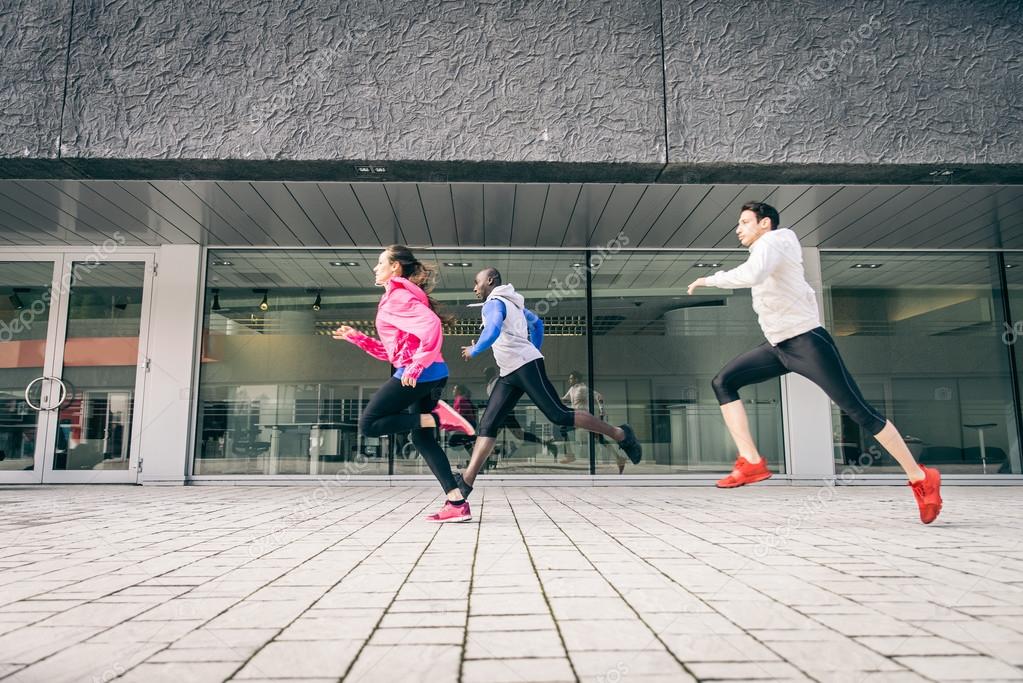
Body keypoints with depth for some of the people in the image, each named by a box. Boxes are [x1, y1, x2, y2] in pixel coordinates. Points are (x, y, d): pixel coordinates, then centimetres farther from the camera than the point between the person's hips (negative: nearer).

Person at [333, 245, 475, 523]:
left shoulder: (397, 296, -5)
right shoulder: (400, 296, 25)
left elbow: (431, 325, -22)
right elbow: (391, 351, 25)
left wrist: (416, 365, -23)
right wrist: (355, 337, 25)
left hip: (417, 374, -10)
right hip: (429, 374, 10)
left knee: (369, 424, -2)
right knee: (423, 439, 12)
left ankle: (436, 417, -14)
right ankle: (457, 503, 6)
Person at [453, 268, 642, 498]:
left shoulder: (494, 303, -6)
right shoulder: (511, 302, 24)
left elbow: (492, 332, -25)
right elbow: (537, 323, 34)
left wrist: (473, 351, -9)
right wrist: (533, 351, 35)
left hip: (526, 366, -10)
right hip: (509, 374, 10)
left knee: (560, 415, -12)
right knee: (487, 425, 0)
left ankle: (620, 434, -1)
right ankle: (467, 479, -5)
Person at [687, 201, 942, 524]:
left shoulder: (771, 242, -14)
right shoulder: (767, 248, 14)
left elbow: (751, 275, -35)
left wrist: (710, 279, -24)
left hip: (807, 342, -9)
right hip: (778, 347, 10)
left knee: (860, 412, -6)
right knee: (723, 382, -4)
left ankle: (921, 478, 9)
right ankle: (751, 462, -8)